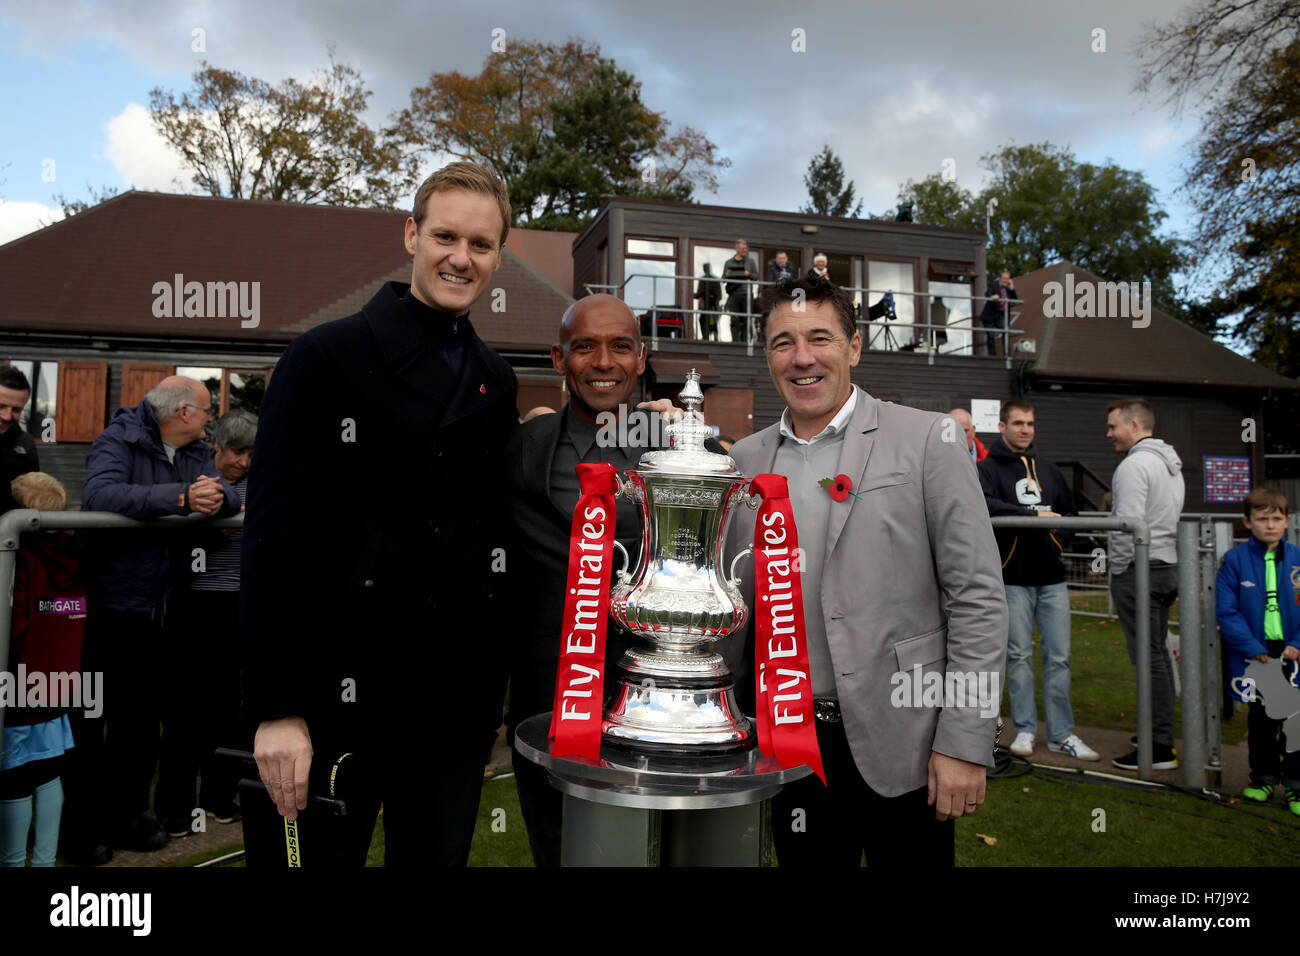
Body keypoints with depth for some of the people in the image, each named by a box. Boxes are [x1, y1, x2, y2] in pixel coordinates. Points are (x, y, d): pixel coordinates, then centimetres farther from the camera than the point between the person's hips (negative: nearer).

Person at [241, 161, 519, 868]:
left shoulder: (497, 384, 10)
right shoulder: (325, 358, -7)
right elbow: (272, 535, -11)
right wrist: (274, 707, -14)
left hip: (461, 702, 5)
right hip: (341, 695, -4)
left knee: (440, 855, 18)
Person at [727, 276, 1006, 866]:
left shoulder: (925, 441, -6)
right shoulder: (744, 461, 5)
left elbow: (977, 597, -8)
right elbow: (736, 602, 10)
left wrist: (966, 744, -11)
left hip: (902, 747, -3)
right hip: (791, 746, 3)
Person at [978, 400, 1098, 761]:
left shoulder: (1049, 471, 16)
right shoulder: (988, 468, -2)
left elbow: (1071, 514, 23)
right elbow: (987, 506, -22)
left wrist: (1059, 540, 4)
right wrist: (1036, 514, -23)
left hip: (1052, 577, 4)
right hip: (1014, 578, -4)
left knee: (1059, 657, 5)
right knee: (1019, 656, 4)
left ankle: (1062, 734, 14)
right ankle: (1025, 729, 15)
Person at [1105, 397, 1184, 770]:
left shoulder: (1135, 465, -15)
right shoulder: (1171, 463, 16)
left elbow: (1128, 525, -22)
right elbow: (1173, 519, 19)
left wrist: (1118, 568, -11)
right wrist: (1165, 562, 20)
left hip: (1139, 571, -10)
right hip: (1168, 568, 10)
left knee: (1149, 658, -7)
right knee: (1159, 653, 16)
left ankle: (1161, 749, -3)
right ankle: (1161, 731, 24)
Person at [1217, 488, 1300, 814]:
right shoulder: (1235, 560, -7)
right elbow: (1226, 611, -8)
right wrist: (1253, 649, -15)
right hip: (1254, 656, -1)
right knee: (1260, 720, 14)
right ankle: (1263, 777, 30)